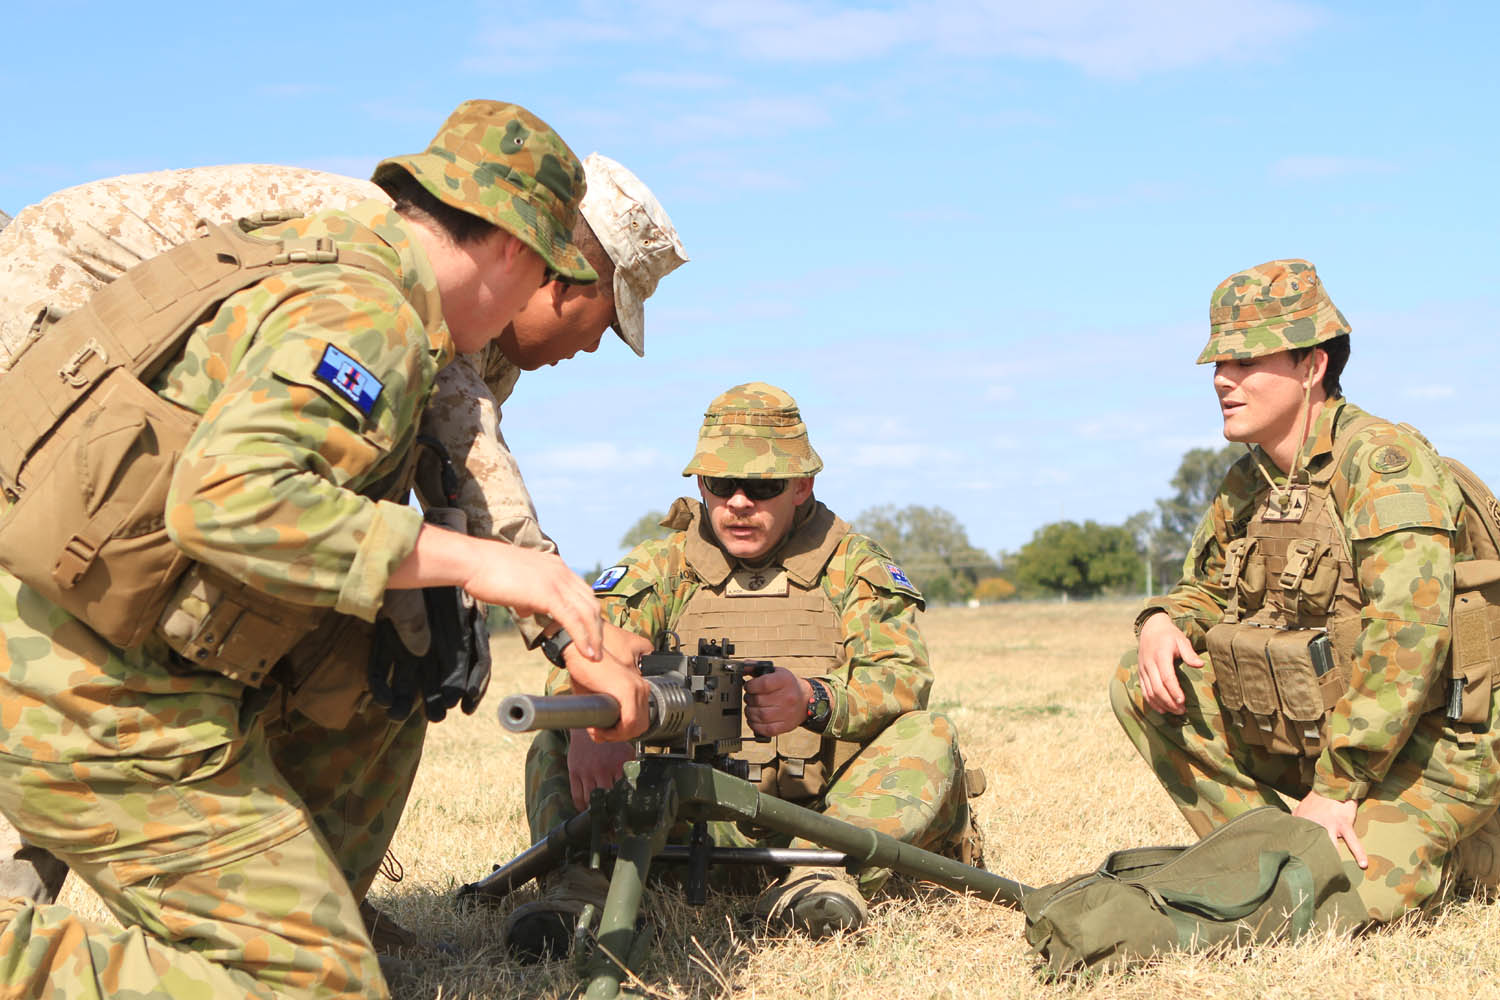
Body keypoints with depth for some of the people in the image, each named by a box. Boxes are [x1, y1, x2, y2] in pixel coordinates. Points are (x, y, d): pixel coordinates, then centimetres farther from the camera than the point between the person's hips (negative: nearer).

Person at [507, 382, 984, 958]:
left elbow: (903, 677, -8)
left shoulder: (853, 565, 7)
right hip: (701, 819, 1)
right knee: (557, 747, -15)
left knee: (930, 737, -25)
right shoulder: (662, 566, 8)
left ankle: (828, 873, -40)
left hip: (827, 810, -1)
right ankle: (581, 885, -35)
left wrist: (814, 700, -29)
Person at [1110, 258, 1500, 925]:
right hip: (1306, 737, 7)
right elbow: (1204, 590, 20)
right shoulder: (1246, 484, 7)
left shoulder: (1384, 461, -19)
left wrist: (1338, 788, -27)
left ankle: (1423, 850, 7)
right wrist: (1163, 621, -6)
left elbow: (1407, 636, -28)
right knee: (1139, 685, -3)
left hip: (1421, 748, -7)